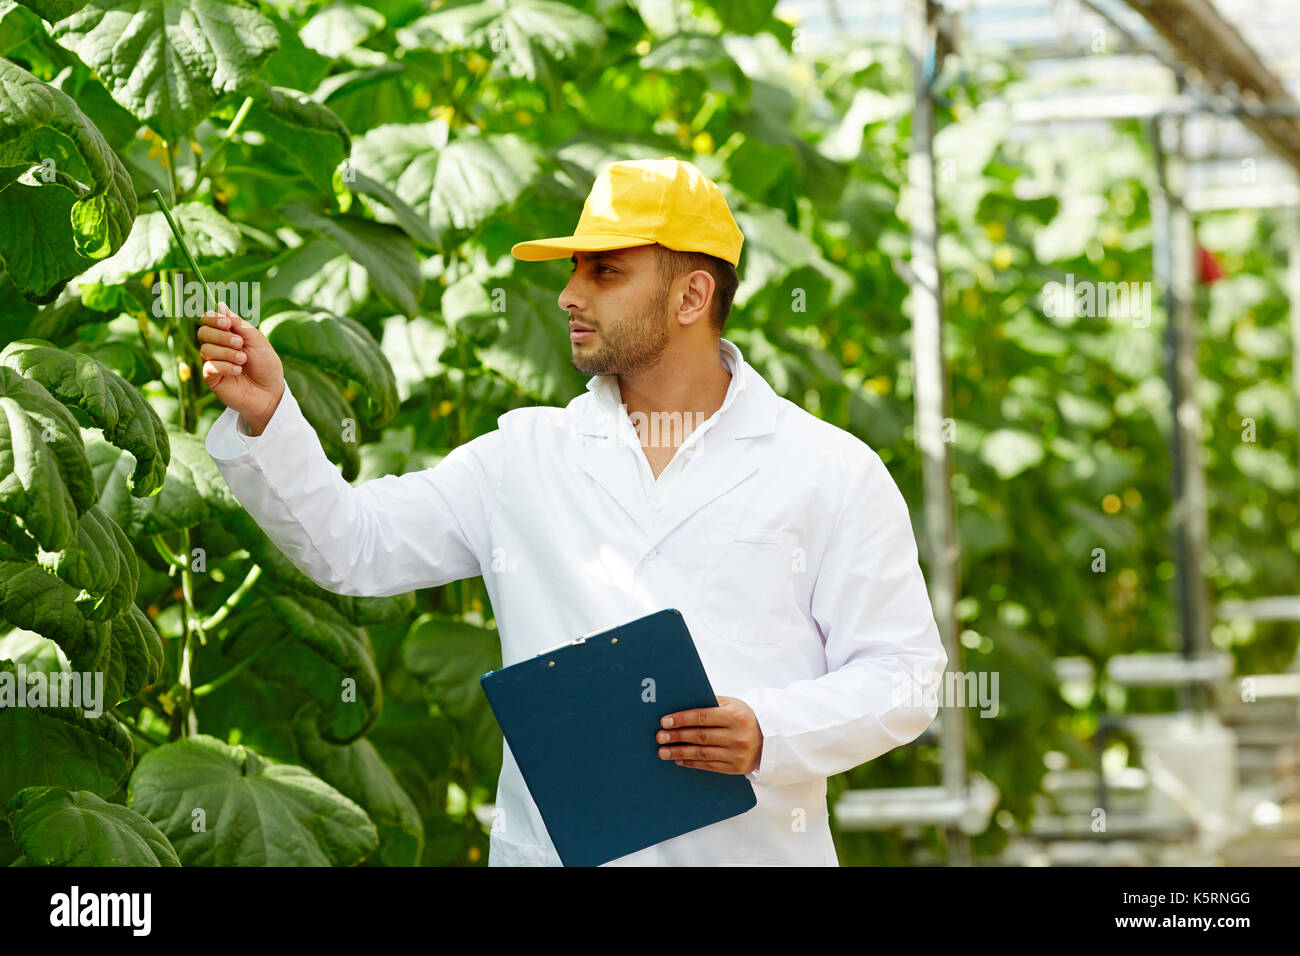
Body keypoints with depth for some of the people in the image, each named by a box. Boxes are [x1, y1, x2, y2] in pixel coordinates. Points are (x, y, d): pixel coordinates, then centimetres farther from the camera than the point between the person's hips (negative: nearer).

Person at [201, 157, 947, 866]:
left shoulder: (834, 472, 4)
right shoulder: (523, 456, 11)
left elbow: (901, 671, 1)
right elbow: (350, 546, 8)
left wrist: (770, 734, -15)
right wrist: (266, 417, -5)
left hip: (757, 848, -2)